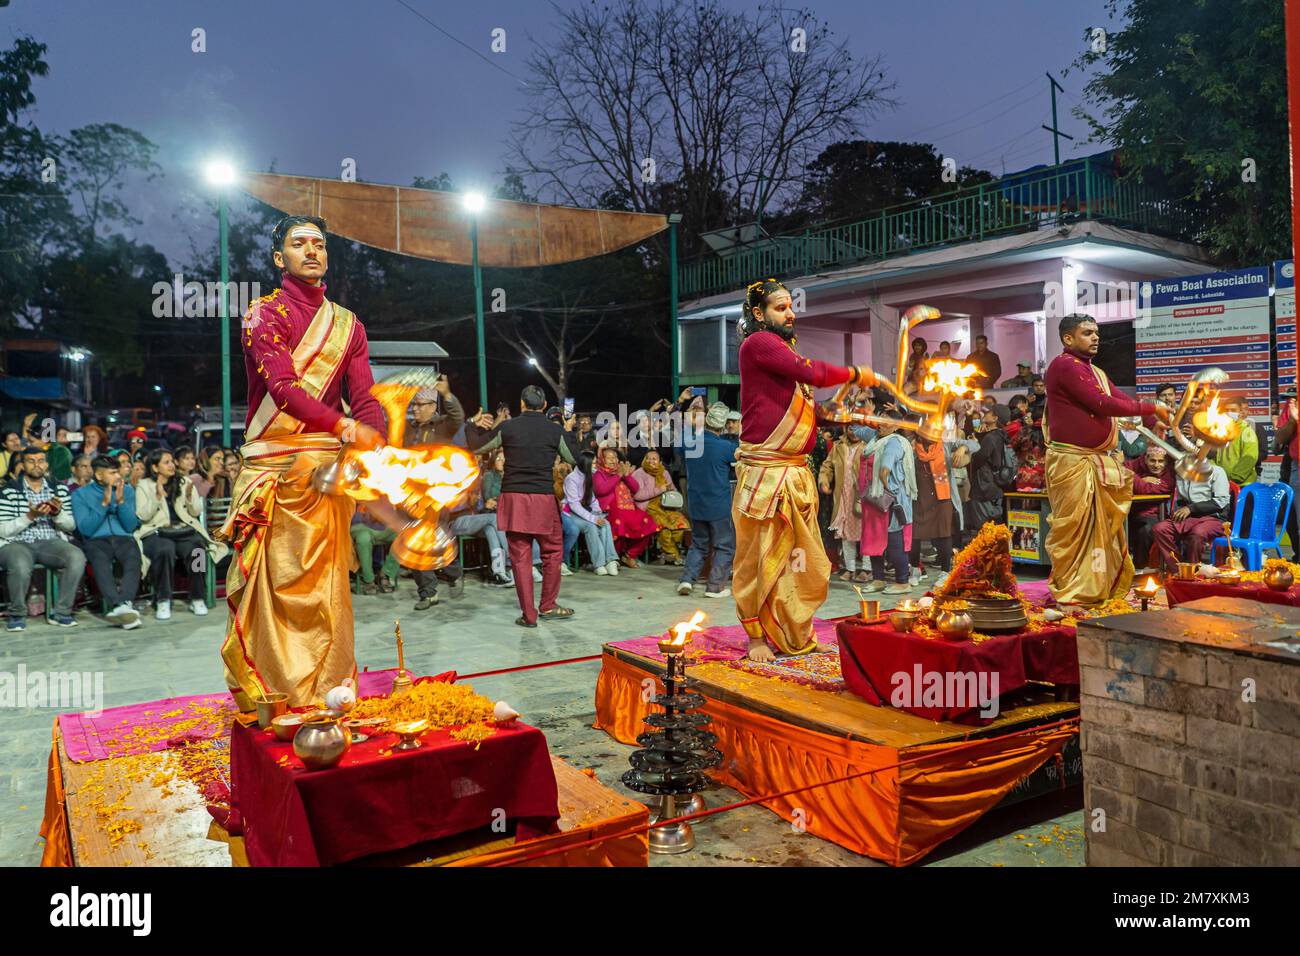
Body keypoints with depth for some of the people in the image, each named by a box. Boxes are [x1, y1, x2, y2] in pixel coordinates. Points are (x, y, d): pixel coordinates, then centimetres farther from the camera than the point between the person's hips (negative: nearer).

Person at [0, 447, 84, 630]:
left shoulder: (59, 489, 13)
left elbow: (71, 526, 11)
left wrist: (57, 513, -11)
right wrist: (30, 516, -17)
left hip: (51, 542, 3)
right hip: (16, 543, -3)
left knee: (77, 557, -29)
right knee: (20, 565, -37)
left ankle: (60, 612, -15)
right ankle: (17, 614, -9)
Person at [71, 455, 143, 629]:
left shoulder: (127, 490, 18)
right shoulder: (80, 495, 12)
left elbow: (130, 526, 8)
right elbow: (86, 529, -2)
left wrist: (121, 501, -5)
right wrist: (104, 504, -8)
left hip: (124, 539, 2)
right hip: (96, 541, -2)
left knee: (133, 560, -35)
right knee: (101, 563, -38)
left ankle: (123, 605, -56)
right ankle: (119, 606, -57)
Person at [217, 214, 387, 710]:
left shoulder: (348, 325, 17)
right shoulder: (265, 313, 2)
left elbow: (364, 399, 7)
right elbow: (283, 387, -15)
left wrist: (375, 451, -12)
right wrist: (345, 426, -28)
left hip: (327, 467, 4)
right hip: (274, 468, -3)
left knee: (325, 583, 6)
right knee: (275, 581, -3)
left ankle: (327, 691, 13)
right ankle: (263, 691, 7)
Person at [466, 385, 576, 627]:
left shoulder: (506, 427, -1)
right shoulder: (556, 430, -1)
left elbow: (476, 447, 11)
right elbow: (573, 459, 13)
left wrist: (472, 424, 27)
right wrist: (567, 433, 26)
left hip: (513, 498, 1)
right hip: (543, 498, -1)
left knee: (520, 557, 4)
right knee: (553, 552, 16)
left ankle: (528, 615, 8)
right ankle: (548, 606, 20)